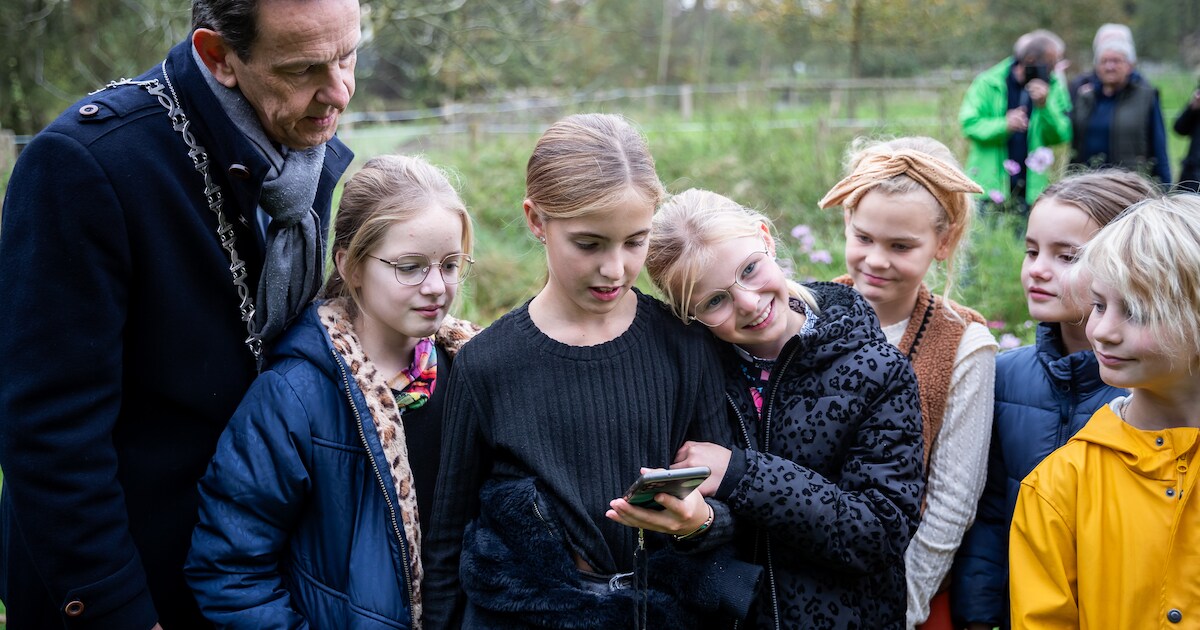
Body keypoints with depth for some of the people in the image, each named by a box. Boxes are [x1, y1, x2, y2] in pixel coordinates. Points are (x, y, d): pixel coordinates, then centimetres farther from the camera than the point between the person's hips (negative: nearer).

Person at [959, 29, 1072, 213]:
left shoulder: (1054, 86, 5)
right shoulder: (989, 83, -2)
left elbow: (1061, 135, -1)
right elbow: (969, 123, -9)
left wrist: (1045, 106, -17)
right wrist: (1003, 125, -25)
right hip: (991, 184, -2)